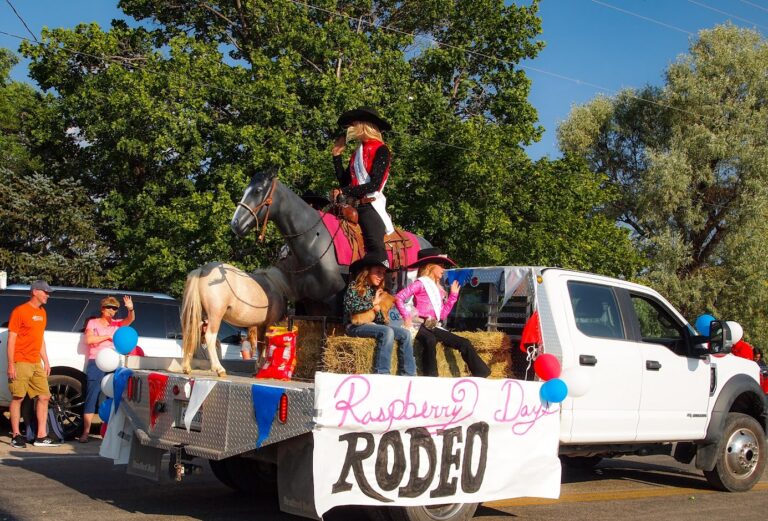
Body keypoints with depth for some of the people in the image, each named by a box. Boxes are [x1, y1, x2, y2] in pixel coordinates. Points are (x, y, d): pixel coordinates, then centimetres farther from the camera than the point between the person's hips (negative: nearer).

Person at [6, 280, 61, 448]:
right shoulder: (20, 311, -6)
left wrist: (46, 361, 18)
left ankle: (41, 436, 8)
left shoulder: (42, 312, 16)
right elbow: (11, 339, -9)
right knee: (17, 397, -3)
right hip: (21, 363, -7)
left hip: (36, 364, 7)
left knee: (44, 397, 3)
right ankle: (16, 435, 3)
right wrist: (11, 364, -14)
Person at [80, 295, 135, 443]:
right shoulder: (93, 323, 8)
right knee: (92, 398, -8)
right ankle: (85, 432, -10)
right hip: (96, 363, -3)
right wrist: (107, 336, -6)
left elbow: (130, 320, -2)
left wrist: (131, 309, -20)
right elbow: (89, 339, -7)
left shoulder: (116, 324, 15)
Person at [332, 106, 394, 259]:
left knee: (375, 246, -22)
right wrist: (336, 155, 18)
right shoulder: (357, 153, 20)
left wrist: (344, 191, -15)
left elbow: (374, 185, -12)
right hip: (353, 207, 7)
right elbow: (344, 181, 17)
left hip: (370, 206, -7)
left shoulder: (381, 150, -2)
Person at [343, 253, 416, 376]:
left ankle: (407, 375, -12)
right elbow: (350, 306, -21)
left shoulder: (376, 290, 16)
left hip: (371, 325, 7)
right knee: (387, 332, -31)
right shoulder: (354, 286, -1)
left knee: (405, 333, -8)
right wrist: (373, 303, -12)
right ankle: (381, 373, -32)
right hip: (355, 326, -7)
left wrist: (378, 309, -11)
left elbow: (382, 321, 11)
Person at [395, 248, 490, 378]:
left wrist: (453, 295, 15)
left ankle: (481, 374, -1)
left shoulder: (438, 289, 21)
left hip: (435, 327, 7)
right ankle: (431, 377, -37)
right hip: (421, 325, -7)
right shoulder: (420, 283, -1)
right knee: (430, 340, -40)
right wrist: (406, 317, -20)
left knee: (464, 343, -3)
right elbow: (398, 298, -10)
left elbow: (442, 315, 15)